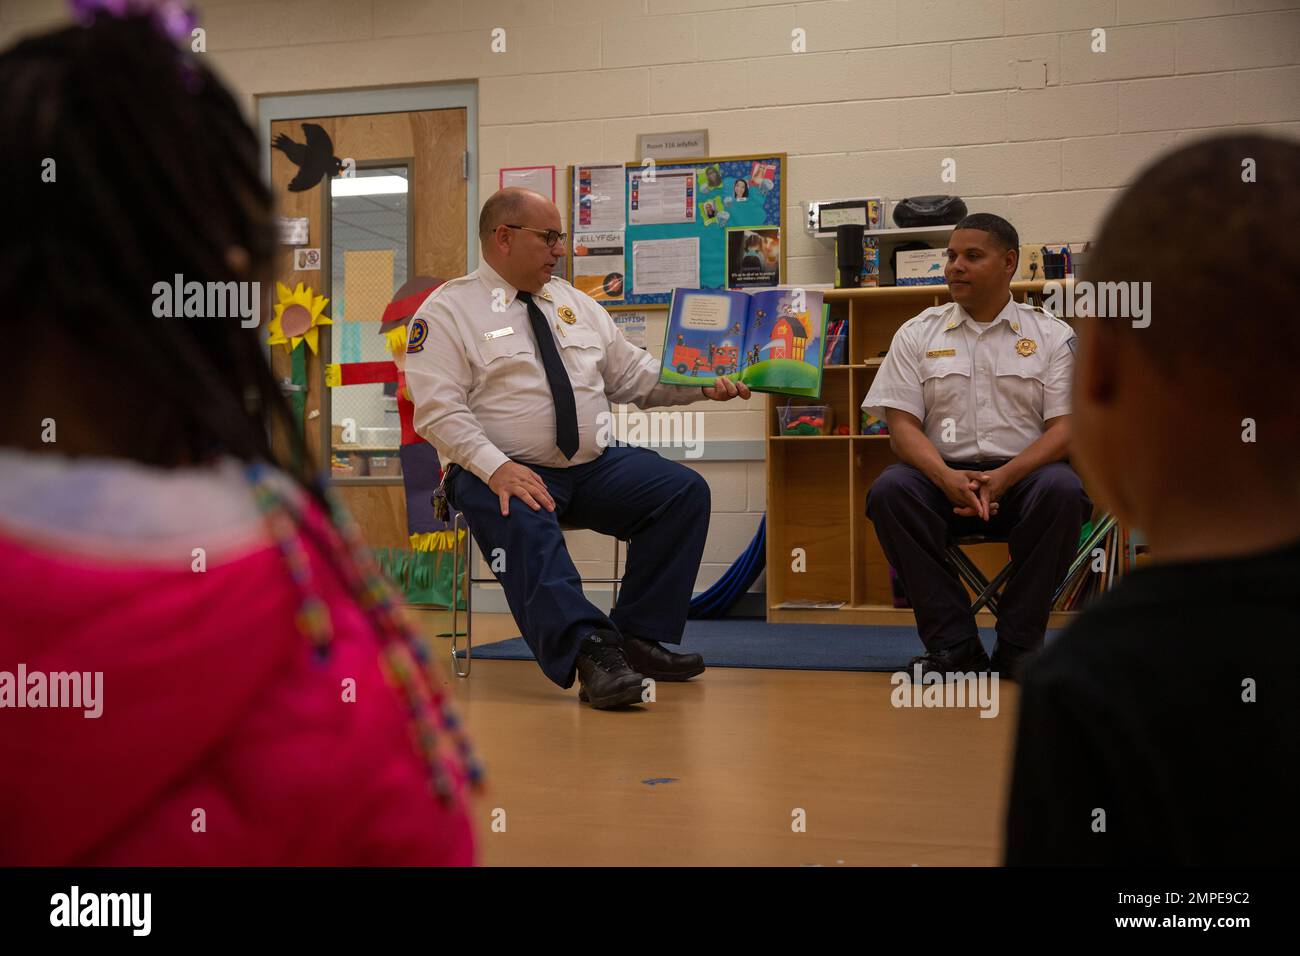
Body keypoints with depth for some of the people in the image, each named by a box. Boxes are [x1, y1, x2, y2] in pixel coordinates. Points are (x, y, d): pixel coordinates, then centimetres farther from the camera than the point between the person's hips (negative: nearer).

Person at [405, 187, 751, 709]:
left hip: (595, 466, 6)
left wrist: (701, 385, 2)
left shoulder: (576, 305, 18)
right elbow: (439, 410, -12)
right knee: (524, 525, -38)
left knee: (684, 490, -15)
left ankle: (640, 637, -13)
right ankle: (590, 653, -47)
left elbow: (635, 375, 18)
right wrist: (497, 468, -26)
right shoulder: (448, 310, -1)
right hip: (504, 472, -6)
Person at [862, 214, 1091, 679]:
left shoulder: (1052, 335, 8)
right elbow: (902, 425, 3)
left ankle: (1018, 646, -21)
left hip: (1022, 473, -1)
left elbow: (1065, 427, 0)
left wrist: (1004, 477, -18)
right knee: (889, 491, -31)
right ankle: (953, 644, -23)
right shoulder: (917, 334, 12)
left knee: (1062, 490, -34)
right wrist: (946, 477, -19)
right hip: (943, 476, 1)